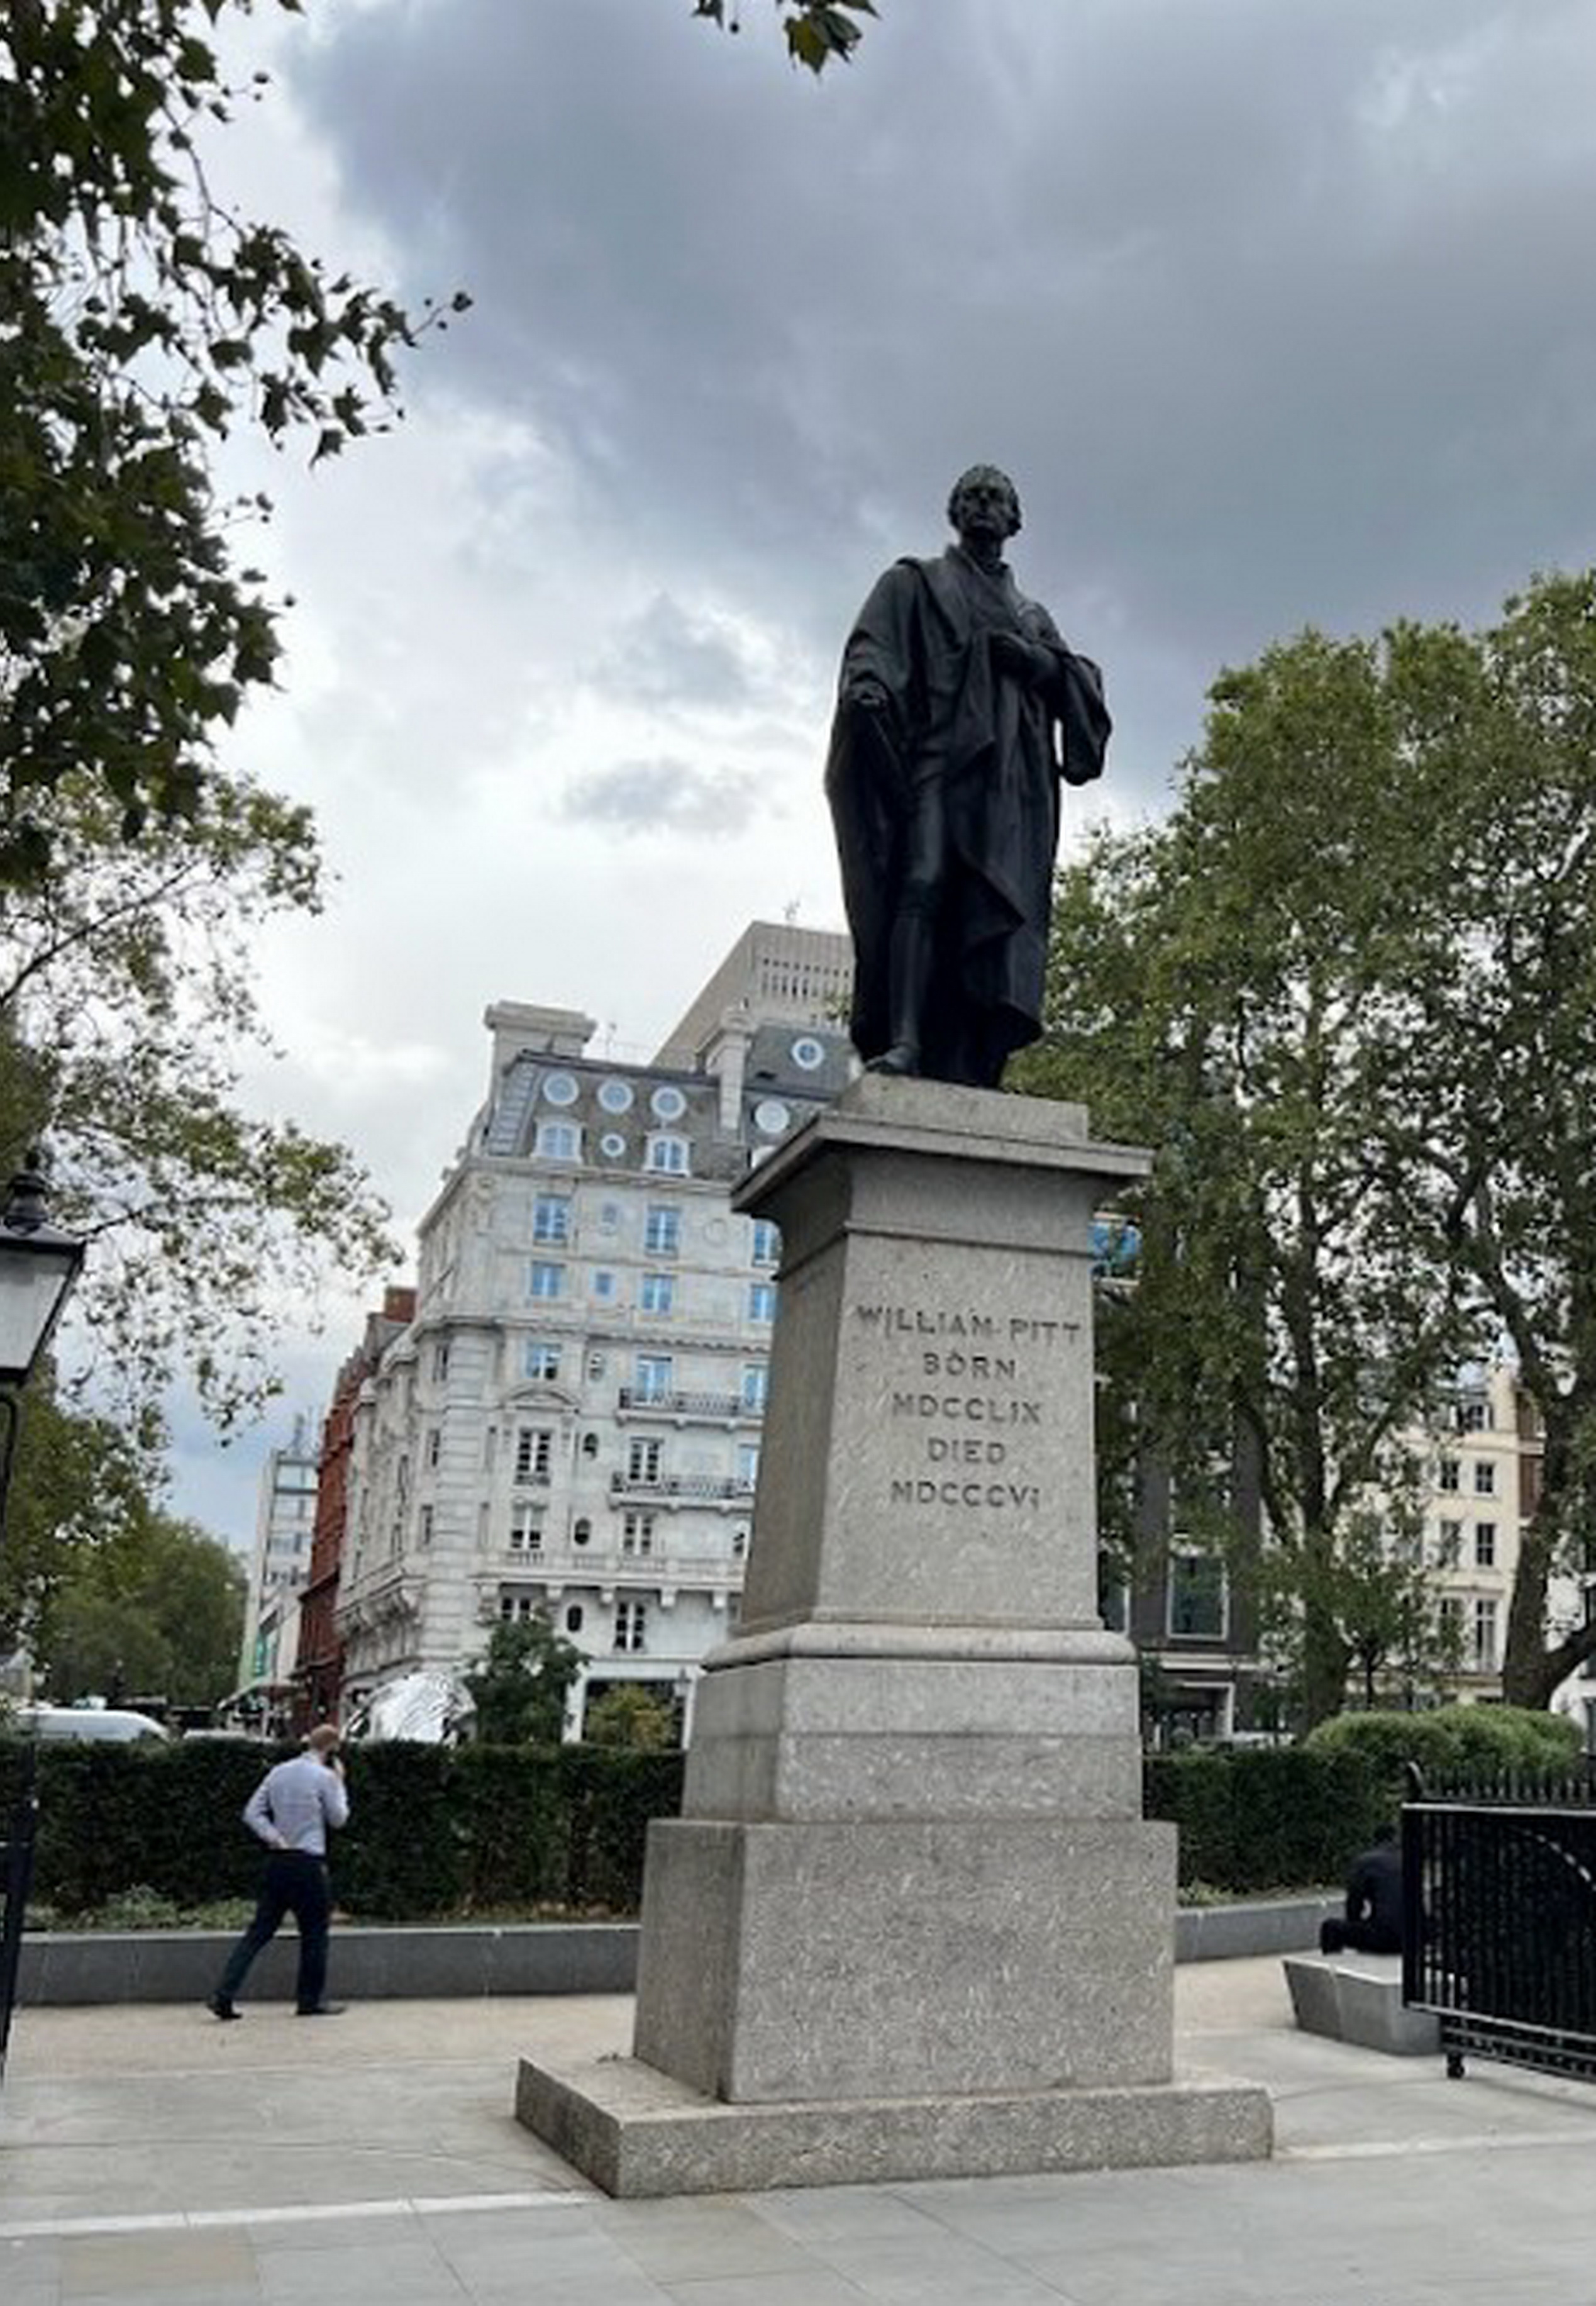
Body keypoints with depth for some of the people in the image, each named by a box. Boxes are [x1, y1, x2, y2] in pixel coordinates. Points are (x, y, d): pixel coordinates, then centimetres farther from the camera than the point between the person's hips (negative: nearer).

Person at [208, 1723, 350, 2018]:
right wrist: (339, 1782, 10)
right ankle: (311, 2000, 13)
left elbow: (252, 1812, 6)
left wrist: (273, 1838, -1)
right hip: (308, 1863, -6)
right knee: (315, 1930, 8)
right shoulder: (325, 1777, -8)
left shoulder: (279, 1772, 10)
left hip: (278, 1859, 6)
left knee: (261, 1930, 7)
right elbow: (339, 1818, 2)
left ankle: (224, 1995, -1)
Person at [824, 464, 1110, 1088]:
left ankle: (976, 1073, -19)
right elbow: (872, 643, 3)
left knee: (1001, 911, -11)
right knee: (922, 882, -24)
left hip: (1012, 781, 3)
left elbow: (1083, 681, 20)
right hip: (937, 755, -3)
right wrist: (865, 687, -20)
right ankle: (902, 1041, -34)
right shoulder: (915, 582, 21)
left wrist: (1035, 660, -1)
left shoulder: (1032, 617, 32)